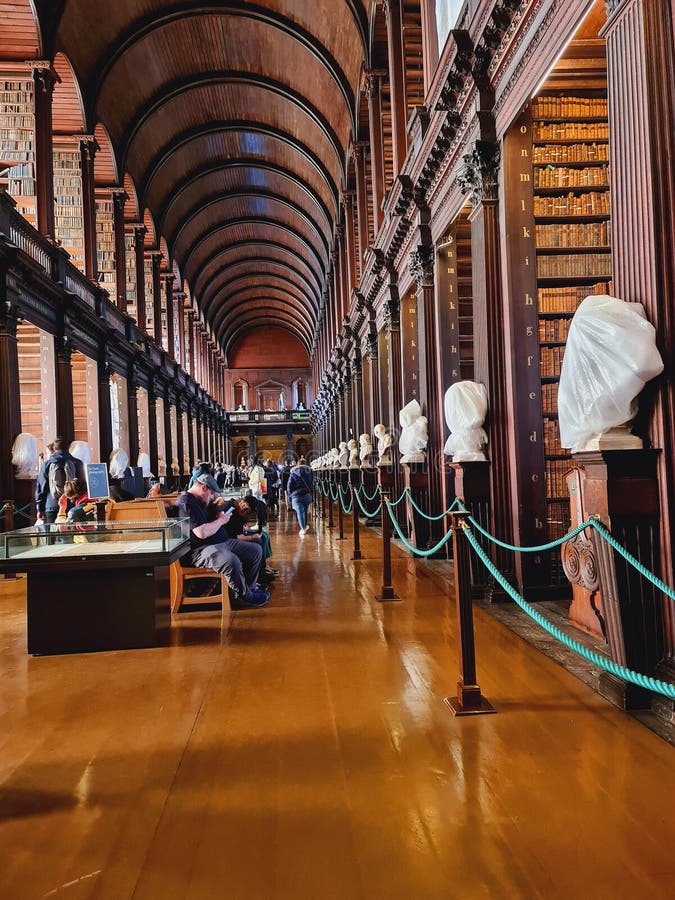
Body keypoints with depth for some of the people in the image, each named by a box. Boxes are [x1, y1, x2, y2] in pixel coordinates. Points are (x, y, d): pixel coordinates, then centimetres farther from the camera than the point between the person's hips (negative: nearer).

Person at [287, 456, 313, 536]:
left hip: (296, 495, -3)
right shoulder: (309, 471, 6)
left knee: (299, 511, -4)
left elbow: (290, 485, 0)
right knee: (304, 510, 21)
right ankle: (305, 526, 24)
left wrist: (291, 493, 13)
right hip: (307, 494, 3)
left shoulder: (293, 472, 1)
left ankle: (303, 528, -12)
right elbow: (312, 483, 5)